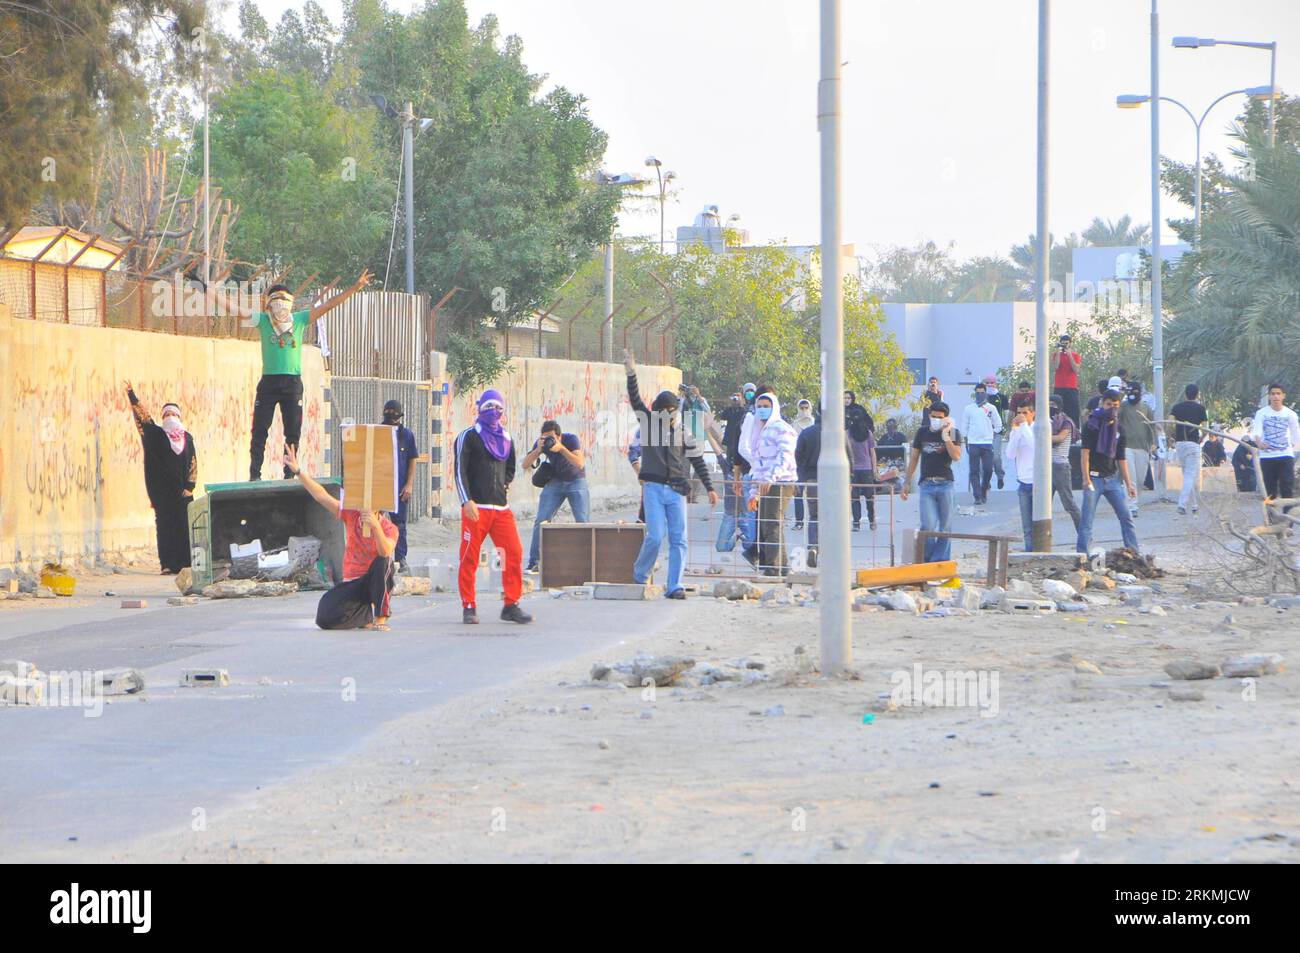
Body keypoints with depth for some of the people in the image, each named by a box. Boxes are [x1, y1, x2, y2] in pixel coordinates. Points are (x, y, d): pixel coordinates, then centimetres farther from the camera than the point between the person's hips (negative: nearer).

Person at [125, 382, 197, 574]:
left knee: (184, 525, -1)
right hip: (162, 491, -2)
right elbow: (143, 417, -1)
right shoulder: (157, 434, 7)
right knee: (165, 525, -5)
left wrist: (189, 486, 0)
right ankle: (169, 564, -6)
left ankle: (185, 563, 1)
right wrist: (131, 396, -11)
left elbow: (193, 464, 10)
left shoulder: (187, 438, 12)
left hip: (182, 491, 2)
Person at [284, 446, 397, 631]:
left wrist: (375, 526, -41)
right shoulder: (351, 515, -2)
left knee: (383, 563, -38)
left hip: (377, 582, -3)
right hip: (353, 584, 3)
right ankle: (371, 613, 3)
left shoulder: (389, 528, -10)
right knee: (325, 617, -23)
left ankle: (380, 617, -25)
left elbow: (385, 553, -30)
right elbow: (321, 496, -6)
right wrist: (298, 471, -13)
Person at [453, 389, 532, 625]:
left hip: (502, 508, 5)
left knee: (514, 553, -3)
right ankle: (469, 607, 4)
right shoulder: (468, 436, 1)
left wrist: (503, 486, 12)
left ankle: (511, 605, 5)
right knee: (470, 558, -4)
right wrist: (467, 501, -16)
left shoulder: (506, 439, 18)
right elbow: (460, 470, -6)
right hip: (475, 508, -5)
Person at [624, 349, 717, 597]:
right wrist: (631, 373, -18)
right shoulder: (649, 422, 6)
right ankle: (640, 574, 12)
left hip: (677, 491, 2)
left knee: (678, 539, -4)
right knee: (655, 536, -12)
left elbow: (698, 462, 12)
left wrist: (710, 488, 6)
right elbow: (635, 399, -5)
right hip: (654, 487, -2)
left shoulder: (684, 434, 10)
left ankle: (674, 586, -1)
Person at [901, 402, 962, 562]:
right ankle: (927, 560, 8)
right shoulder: (922, 433, 10)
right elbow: (914, 458, 17)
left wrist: (946, 436, -17)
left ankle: (941, 561, 8)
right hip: (926, 484, 1)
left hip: (945, 484, -1)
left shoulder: (953, 433, 3)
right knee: (928, 526, -8)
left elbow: (956, 456, -13)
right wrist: (907, 481, 15)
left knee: (945, 527, 1)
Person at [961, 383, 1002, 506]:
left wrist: (993, 434, 6)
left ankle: (984, 491, 20)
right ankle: (977, 496, -3)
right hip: (973, 443, -1)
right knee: (974, 471, -4)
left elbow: (998, 425, 14)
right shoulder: (968, 408, 5)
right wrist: (966, 442, 5)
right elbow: (964, 426, 8)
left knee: (988, 470, -2)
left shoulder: (991, 408, 6)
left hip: (987, 443, 1)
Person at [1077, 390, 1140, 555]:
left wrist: (1129, 484, 10)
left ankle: (1135, 553, 10)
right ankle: (1082, 554, -4)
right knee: (1087, 519, -6)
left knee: (1125, 516, 4)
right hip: (1094, 478, -5)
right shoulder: (1092, 425, -5)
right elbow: (1085, 453, -11)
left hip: (1112, 478, 5)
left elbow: (1121, 459, 14)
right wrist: (1086, 479, -19)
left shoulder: (1119, 430, 11)